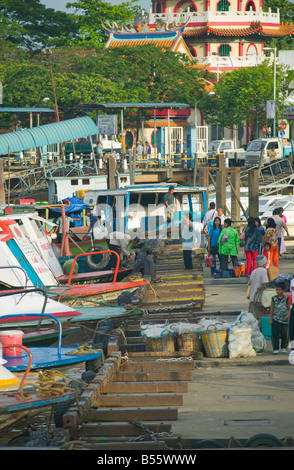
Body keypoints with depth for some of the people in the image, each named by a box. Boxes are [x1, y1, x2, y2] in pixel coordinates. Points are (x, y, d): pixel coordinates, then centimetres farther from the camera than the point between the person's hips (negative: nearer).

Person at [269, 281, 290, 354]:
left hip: (284, 320, -1)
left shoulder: (286, 298, 0)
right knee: (275, 334, -3)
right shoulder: (274, 299, 3)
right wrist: (271, 319, 4)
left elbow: (288, 308, 7)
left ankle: (283, 348, 20)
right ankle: (276, 349, 3)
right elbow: (272, 309, 7)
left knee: (284, 334, 2)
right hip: (275, 320, 1)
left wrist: (288, 315, -12)